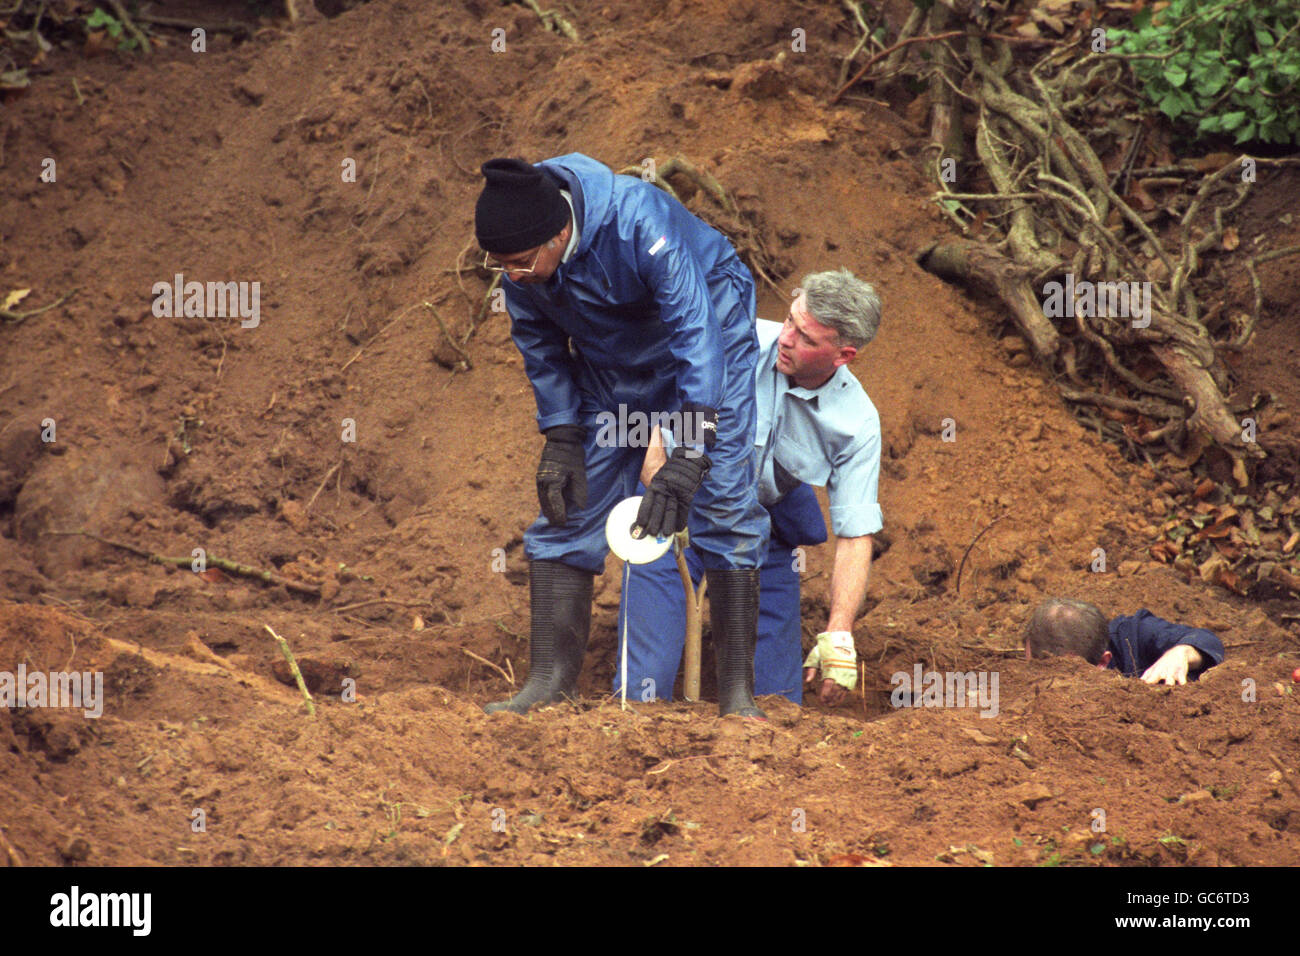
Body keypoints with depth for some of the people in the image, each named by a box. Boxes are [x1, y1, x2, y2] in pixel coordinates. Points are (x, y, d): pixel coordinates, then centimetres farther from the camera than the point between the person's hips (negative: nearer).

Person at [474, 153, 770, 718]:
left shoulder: (639, 225, -38)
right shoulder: (520, 254, -20)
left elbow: (698, 337, -40)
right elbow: (539, 344, -1)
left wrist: (687, 460, -45)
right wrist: (561, 439, -9)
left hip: (705, 342, -5)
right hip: (608, 366, 5)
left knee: (723, 500, -15)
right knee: (569, 507, -3)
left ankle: (737, 693, -13)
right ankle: (549, 682, 1)